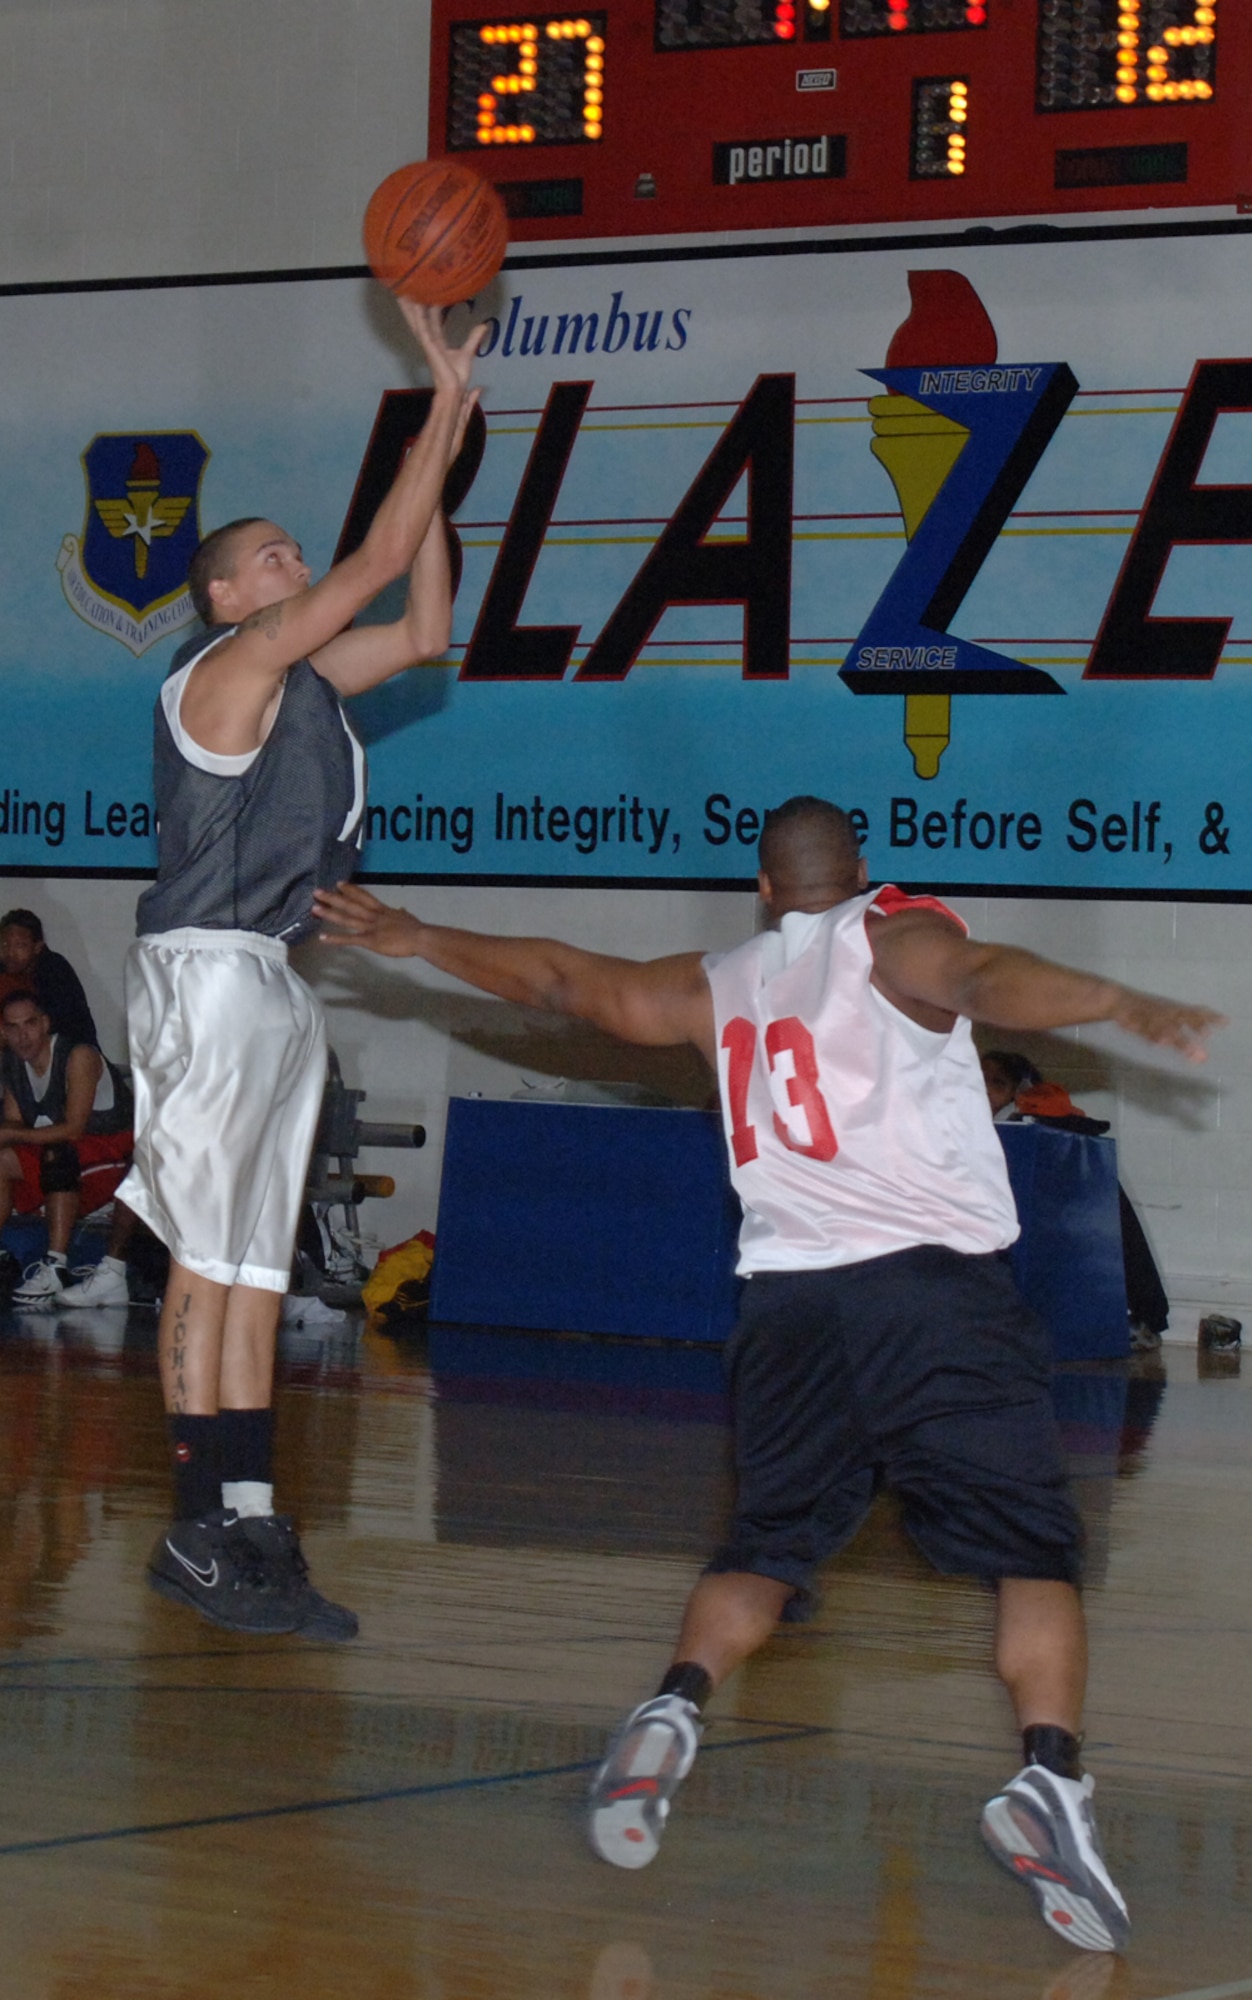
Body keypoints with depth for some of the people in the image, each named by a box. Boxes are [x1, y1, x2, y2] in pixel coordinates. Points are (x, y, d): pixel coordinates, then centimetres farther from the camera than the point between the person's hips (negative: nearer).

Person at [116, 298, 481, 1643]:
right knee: (209, 1267, -8)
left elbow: (423, 631, 21)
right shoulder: (230, 665, -9)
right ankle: (199, 1536, -6)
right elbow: (380, 561, -13)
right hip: (210, 974, -10)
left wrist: (444, 442, 16)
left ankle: (250, 1533, 9)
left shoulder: (302, 675, 16)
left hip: (275, 981, 10)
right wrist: (445, 406, -7)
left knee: (257, 1273, 8)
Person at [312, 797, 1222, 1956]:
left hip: (788, 1296, 4)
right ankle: (1052, 1777, -21)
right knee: (1031, 1547, -1)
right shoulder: (895, 937, 8)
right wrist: (1125, 1006, -29)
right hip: (937, 1284, -4)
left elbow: (565, 980, 31)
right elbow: (985, 981, -14)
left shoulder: (717, 990, 21)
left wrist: (418, 940, 45)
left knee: (769, 1544, 15)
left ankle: (679, 1706, -11)